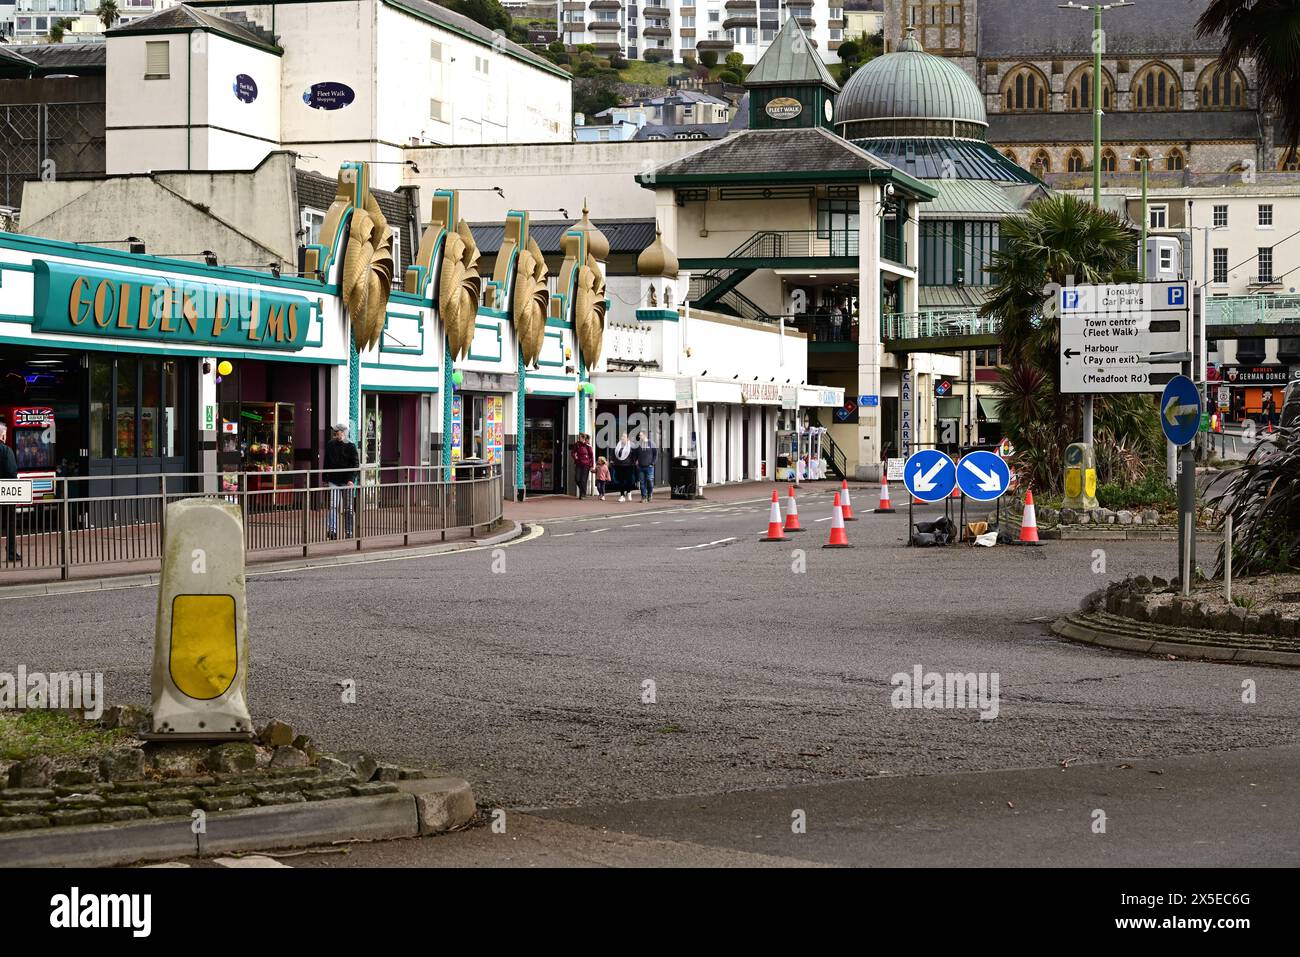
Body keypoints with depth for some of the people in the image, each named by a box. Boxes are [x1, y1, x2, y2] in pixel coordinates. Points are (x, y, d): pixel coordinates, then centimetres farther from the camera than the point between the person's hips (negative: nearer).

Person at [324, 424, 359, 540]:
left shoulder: (350, 447, -2)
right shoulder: (330, 445, 7)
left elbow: (355, 464, -8)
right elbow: (326, 463, 14)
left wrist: (351, 479, -19)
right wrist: (325, 478, 10)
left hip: (346, 481, -2)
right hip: (333, 480, 2)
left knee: (348, 508, 7)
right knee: (333, 506, -12)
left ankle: (349, 532, 14)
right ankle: (332, 530, -20)